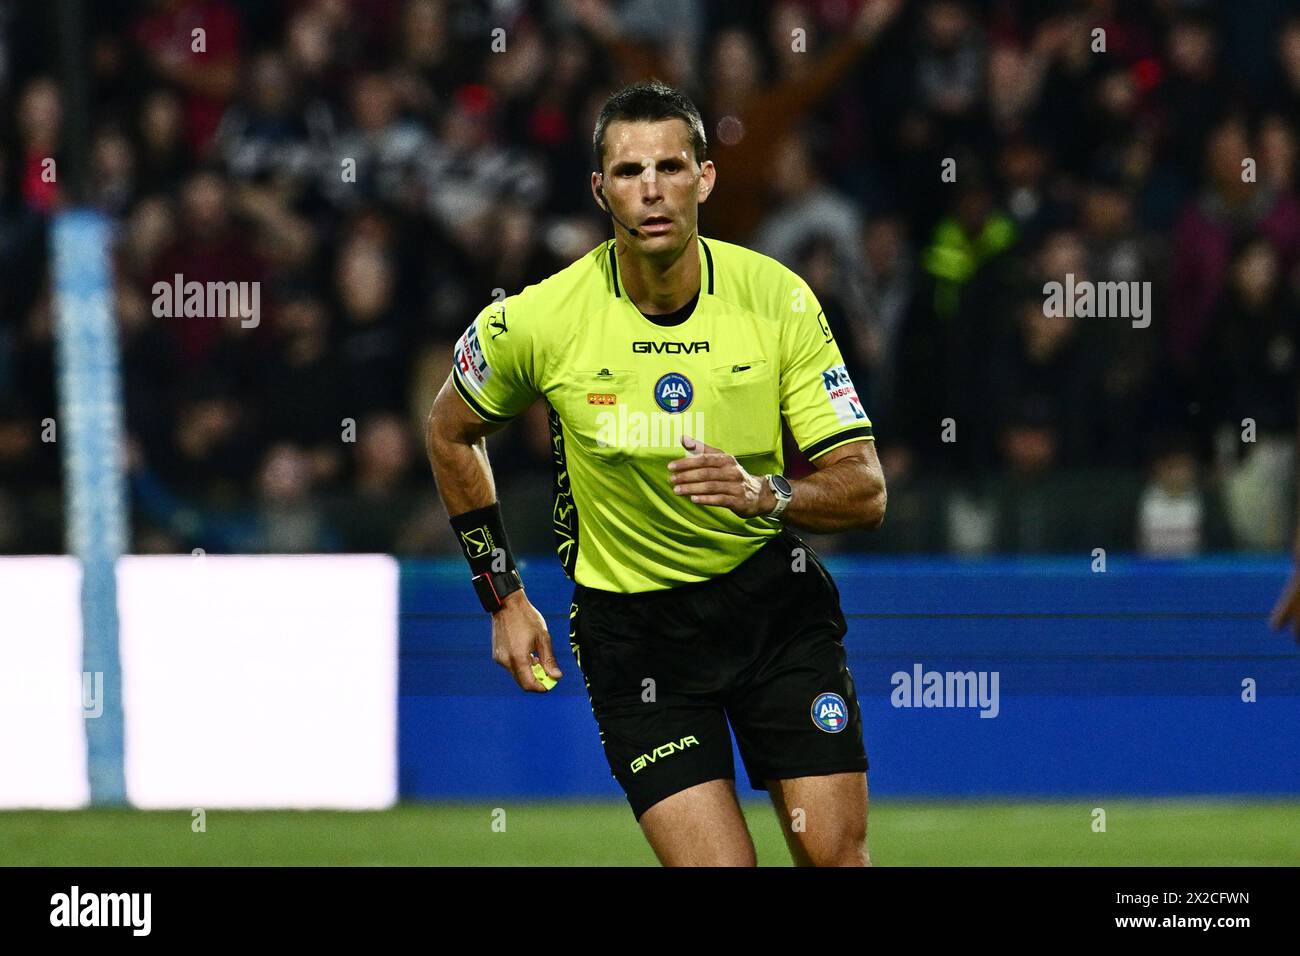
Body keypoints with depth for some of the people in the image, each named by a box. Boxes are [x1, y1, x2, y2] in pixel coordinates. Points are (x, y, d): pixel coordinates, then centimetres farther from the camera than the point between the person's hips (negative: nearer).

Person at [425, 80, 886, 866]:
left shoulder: (779, 300, -12)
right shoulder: (537, 322, -13)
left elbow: (865, 490, -11)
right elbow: (453, 433, 8)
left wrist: (766, 494, -31)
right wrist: (504, 598, 7)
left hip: (772, 592, 2)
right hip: (631, 620, -1)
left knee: (835, 853, -2)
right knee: (717, 866, -13)